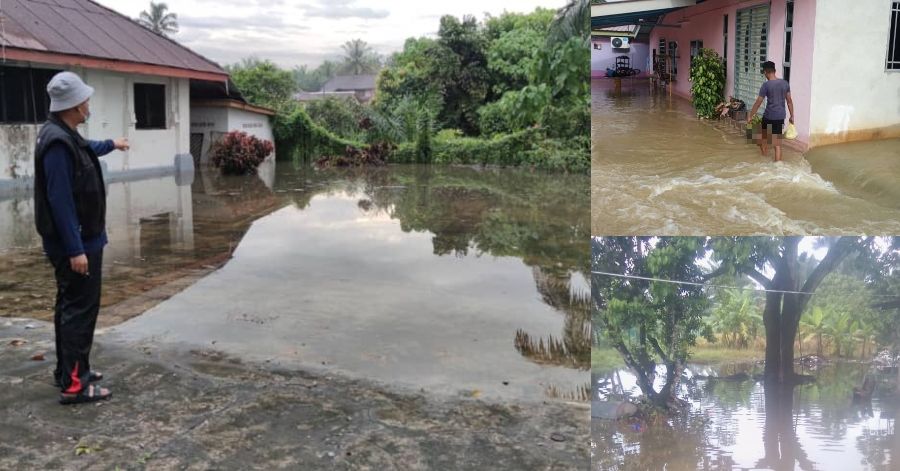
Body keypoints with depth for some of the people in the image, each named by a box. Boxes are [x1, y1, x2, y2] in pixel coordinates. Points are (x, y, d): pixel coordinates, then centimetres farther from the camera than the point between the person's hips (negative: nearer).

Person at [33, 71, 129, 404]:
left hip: (78, 239, 11)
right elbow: (60, 200, -27)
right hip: (74, 243, -11)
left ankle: (68, 370, 29)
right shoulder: (57, 142, -23)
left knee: (70, 306, 17)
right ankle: (73, 384, -3)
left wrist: (111, 145, 54)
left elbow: (84, 151, 35)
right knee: (80, 310, -7)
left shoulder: (65, 135, 9)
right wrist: (75, 249, -27)